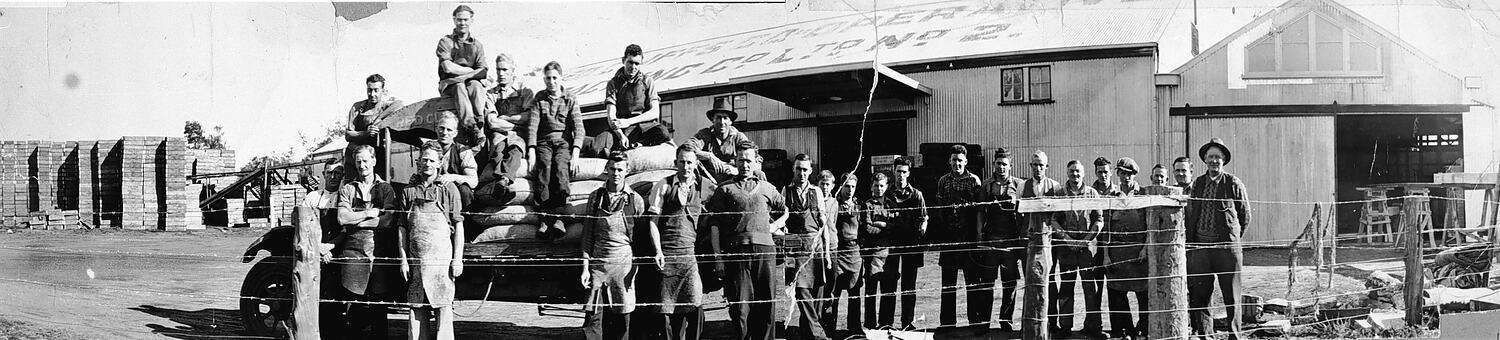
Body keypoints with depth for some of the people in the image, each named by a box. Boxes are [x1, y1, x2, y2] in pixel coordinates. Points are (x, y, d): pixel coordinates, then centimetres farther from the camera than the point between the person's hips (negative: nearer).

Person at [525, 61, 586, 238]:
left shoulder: (570, 99, 11)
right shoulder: (539, 98, 13)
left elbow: (578, 127, 2)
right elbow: (532, 125, 3)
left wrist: (576, 151, -13)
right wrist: (531, 150, -11)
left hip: (564, 141, 0)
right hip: (543, 141, 1)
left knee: (561, 167, -31)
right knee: (544, 167, -30)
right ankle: (546, 218, -38)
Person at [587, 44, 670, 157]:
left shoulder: (647, 81, 10)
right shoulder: (613, 83, 9)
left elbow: (655, 112, 0)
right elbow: (611, 115, -3)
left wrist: (629, 121, -13)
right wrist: (621, 135, -23)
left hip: (644, 125, 1)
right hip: (621, 129, -1)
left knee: (663, 133, -36)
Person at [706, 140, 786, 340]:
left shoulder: (767, 189, 19)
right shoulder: (725, 189, 11)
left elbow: (785, 211, 34)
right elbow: (714, 225, 5)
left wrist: (773, 226, 16)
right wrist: (718, 258, -4)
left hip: (765, 249, 2)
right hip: (737, 249, -2)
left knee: (766, 304, -1)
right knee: (740, 306, -5)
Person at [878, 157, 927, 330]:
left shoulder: (916, 195, 7)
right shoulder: (887, 195, 9)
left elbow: (923, 218, 4)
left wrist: (922, 227, -13)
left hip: (911, 243, 0)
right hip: (891, 242, 0)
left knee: (909, 284, 4)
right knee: (888, 284, -3)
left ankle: (908, 322, 9)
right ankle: (885, 322, 0)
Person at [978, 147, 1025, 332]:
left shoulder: (1019, 185, 4)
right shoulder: (986, 185, 7)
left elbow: (1023, 213, 5)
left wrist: (1023, 237, -1)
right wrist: (979, 233, -1)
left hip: (1011, 239, 0)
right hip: (990, 238, 0)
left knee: (1010, 282, 3)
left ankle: (1006, 320, 13)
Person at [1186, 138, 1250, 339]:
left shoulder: (1234, 184, 0)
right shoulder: (1197, 184, 11)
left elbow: (1245, 217, 8)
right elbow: (1190, 215, 16)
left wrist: (1233, 238, 9)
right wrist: (1190, 240, 9)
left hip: (1227, 246, -3)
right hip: (1200, 245, 3)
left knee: (1232, 297, 1)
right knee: (1198, 296, 3)